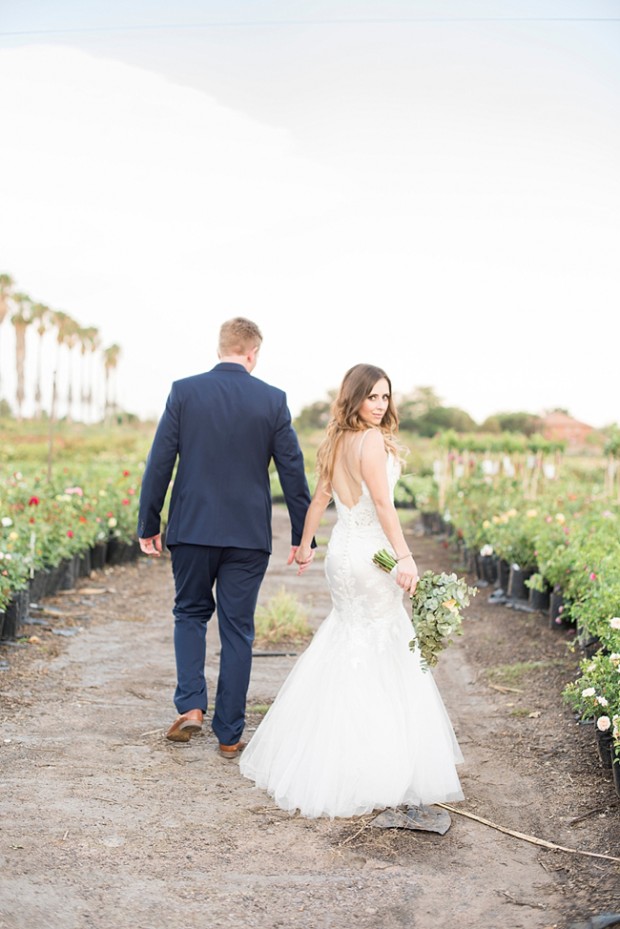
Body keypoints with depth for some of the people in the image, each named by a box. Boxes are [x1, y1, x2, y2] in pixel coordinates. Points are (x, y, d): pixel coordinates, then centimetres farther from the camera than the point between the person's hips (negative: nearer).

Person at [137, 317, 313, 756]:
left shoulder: (184, 391, -4)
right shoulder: (273, 400, -3)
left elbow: (159, 463, -3)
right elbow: (293, 471, -1)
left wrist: (148, 525, 5)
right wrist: (302, 535, 7)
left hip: (192, 528, 0)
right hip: (248, 534, 0)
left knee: (190, 613, 20)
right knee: (237, 630, 9)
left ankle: (191, 705, 4)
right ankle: (229, 733, 14)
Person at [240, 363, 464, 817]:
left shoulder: (337, 442, 8)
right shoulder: (372, 440, -16)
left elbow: (320, 496, 16)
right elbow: (382, 503, -24)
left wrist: (304, 544, 27)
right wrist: (405, 557, -28)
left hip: (342, 552, 8)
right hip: (370, 556, -8)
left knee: (347, 643, 21)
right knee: (380, 657, 1)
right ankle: (372, 768, 6)